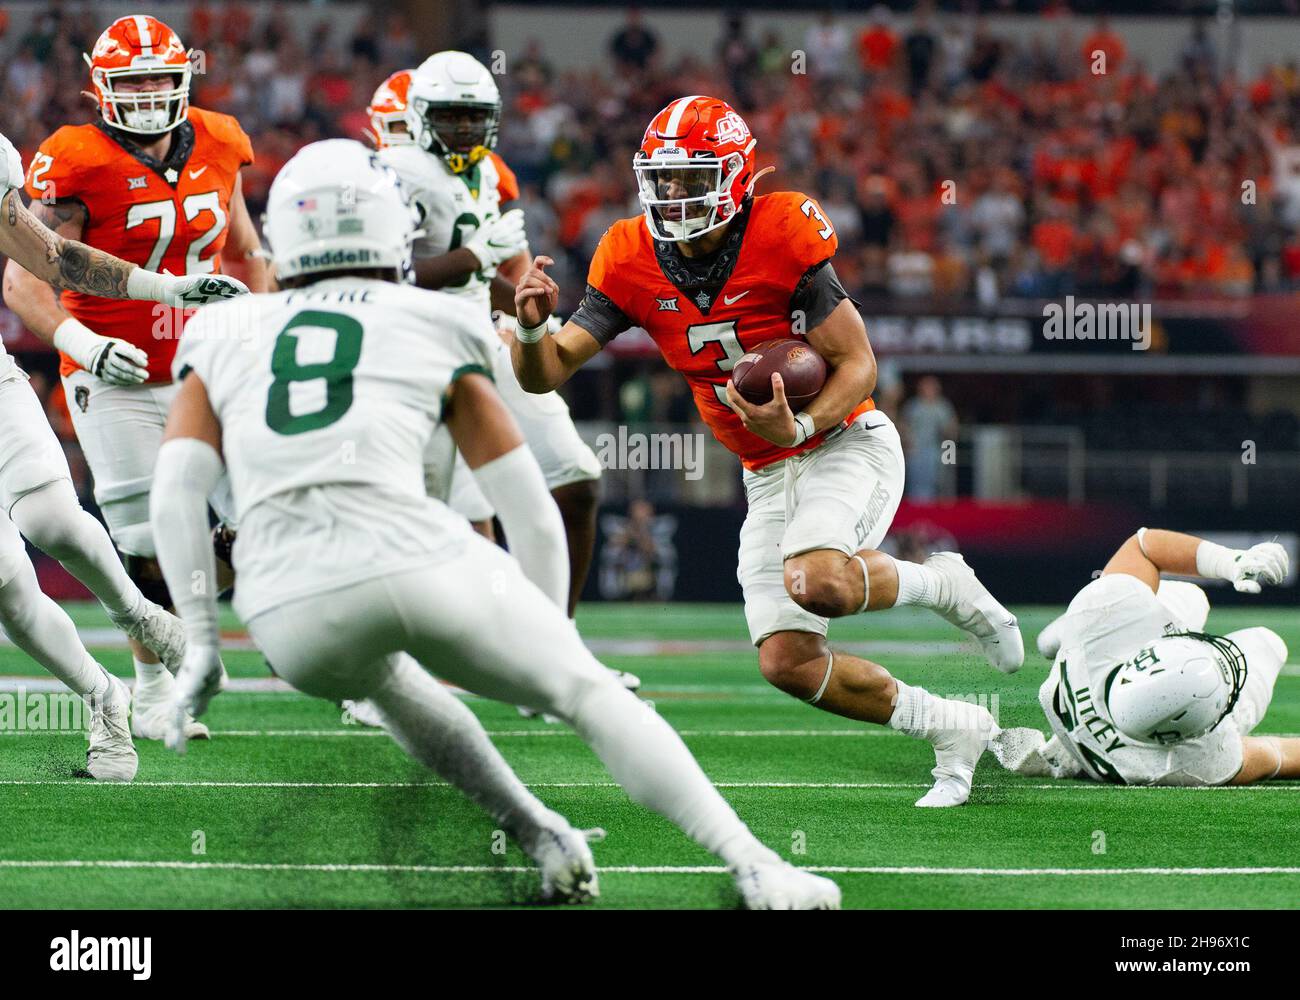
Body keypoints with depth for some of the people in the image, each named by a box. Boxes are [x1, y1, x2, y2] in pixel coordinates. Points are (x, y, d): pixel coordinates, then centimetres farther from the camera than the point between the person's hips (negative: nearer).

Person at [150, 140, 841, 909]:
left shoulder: (224, 337, 22)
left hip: (293, 619, 2)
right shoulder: (437, 329, 18)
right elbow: (526, 505, 18)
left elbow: (176, 491, 10)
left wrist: (201, 642, 13)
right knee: (591, 693, 14)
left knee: (385, 678, 36)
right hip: (415, 559, -2)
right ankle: (756, 868, 3)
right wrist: (556, 630, 28)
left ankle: (543, 837, 24)